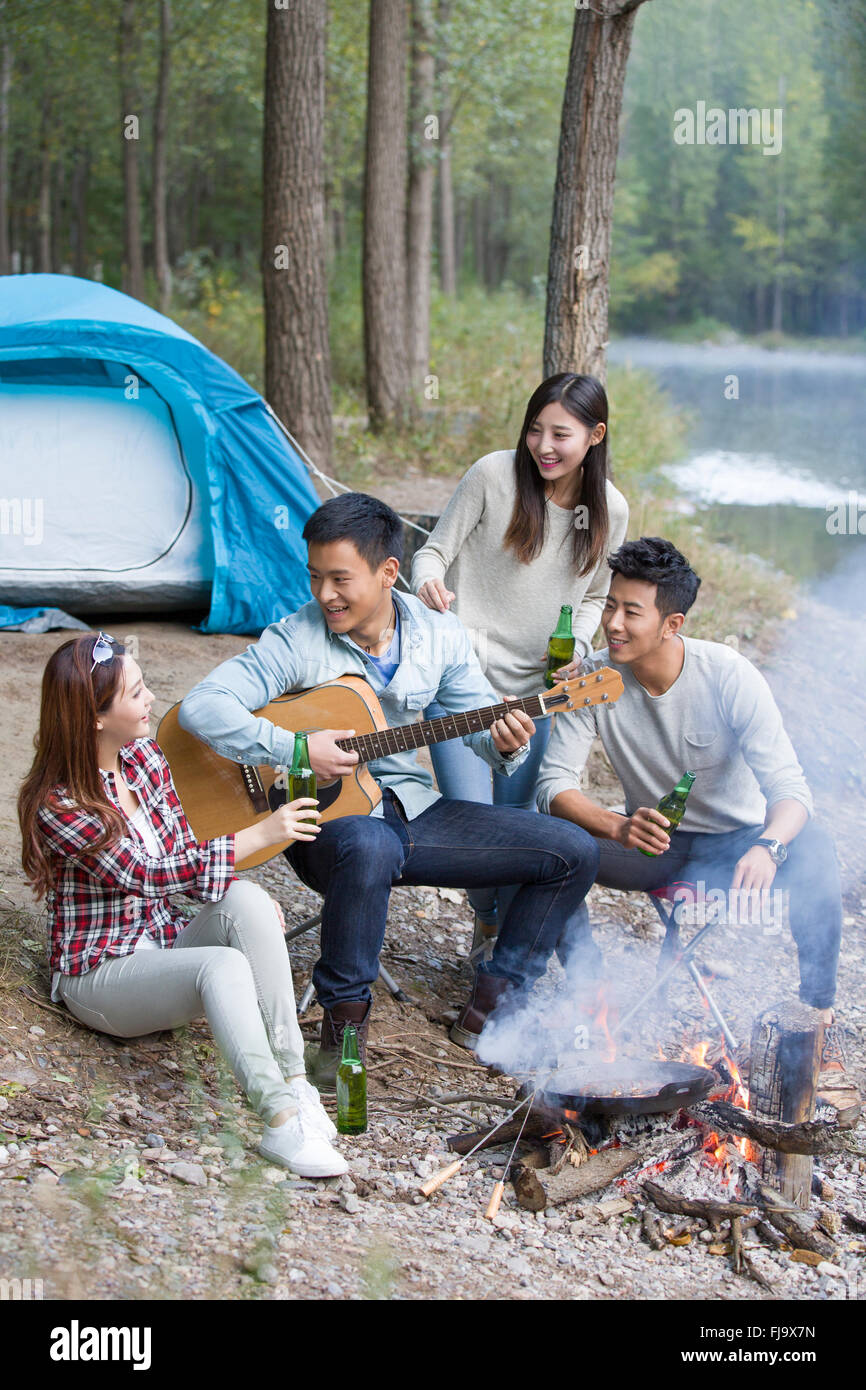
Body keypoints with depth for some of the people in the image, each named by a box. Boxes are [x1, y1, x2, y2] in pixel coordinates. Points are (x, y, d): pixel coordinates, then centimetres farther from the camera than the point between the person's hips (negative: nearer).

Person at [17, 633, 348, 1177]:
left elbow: (185, 856, 11)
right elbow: (147, 874, -25)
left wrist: (249, 903, -8)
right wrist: (257, 836, -25)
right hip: (101, 972, -6)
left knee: (248, 901, -26)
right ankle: (282, 1122, -42)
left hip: (166, 943, 6)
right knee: (224, 966, -35)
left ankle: (294, 1080, -30)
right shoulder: (56, 805, -18)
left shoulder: (145, 758, 4)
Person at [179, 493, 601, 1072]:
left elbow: (481, 720, 5)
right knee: (370, 847, -44)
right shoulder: (296, 641, -14)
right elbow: (203, 707, -23)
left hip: (415, 809, 6)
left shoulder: (438, 634, 0)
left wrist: (505, 744, -20)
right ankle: (345, 1013, -21)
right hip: (328, 816, -5)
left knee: (575, 851, -3)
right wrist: (297, 750, -29)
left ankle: (494, 1003, 6)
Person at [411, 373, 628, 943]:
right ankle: (486, 920, 19)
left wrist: (578, 647, -4)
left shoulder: (609, 510, 1)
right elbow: (435, 550, -2)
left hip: (535, 685, 3)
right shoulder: (494, 475, -10)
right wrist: (430, 581, -26)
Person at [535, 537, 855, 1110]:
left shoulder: (729, 675, -22)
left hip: (739, 842, -2)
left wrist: (767, 848, -49)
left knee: (812, 848, -34)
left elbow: (789, 788, -26)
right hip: (656, 845, 2)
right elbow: (554, 783, -20)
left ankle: (820, 1017, -16)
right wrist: (619, 827, -41)